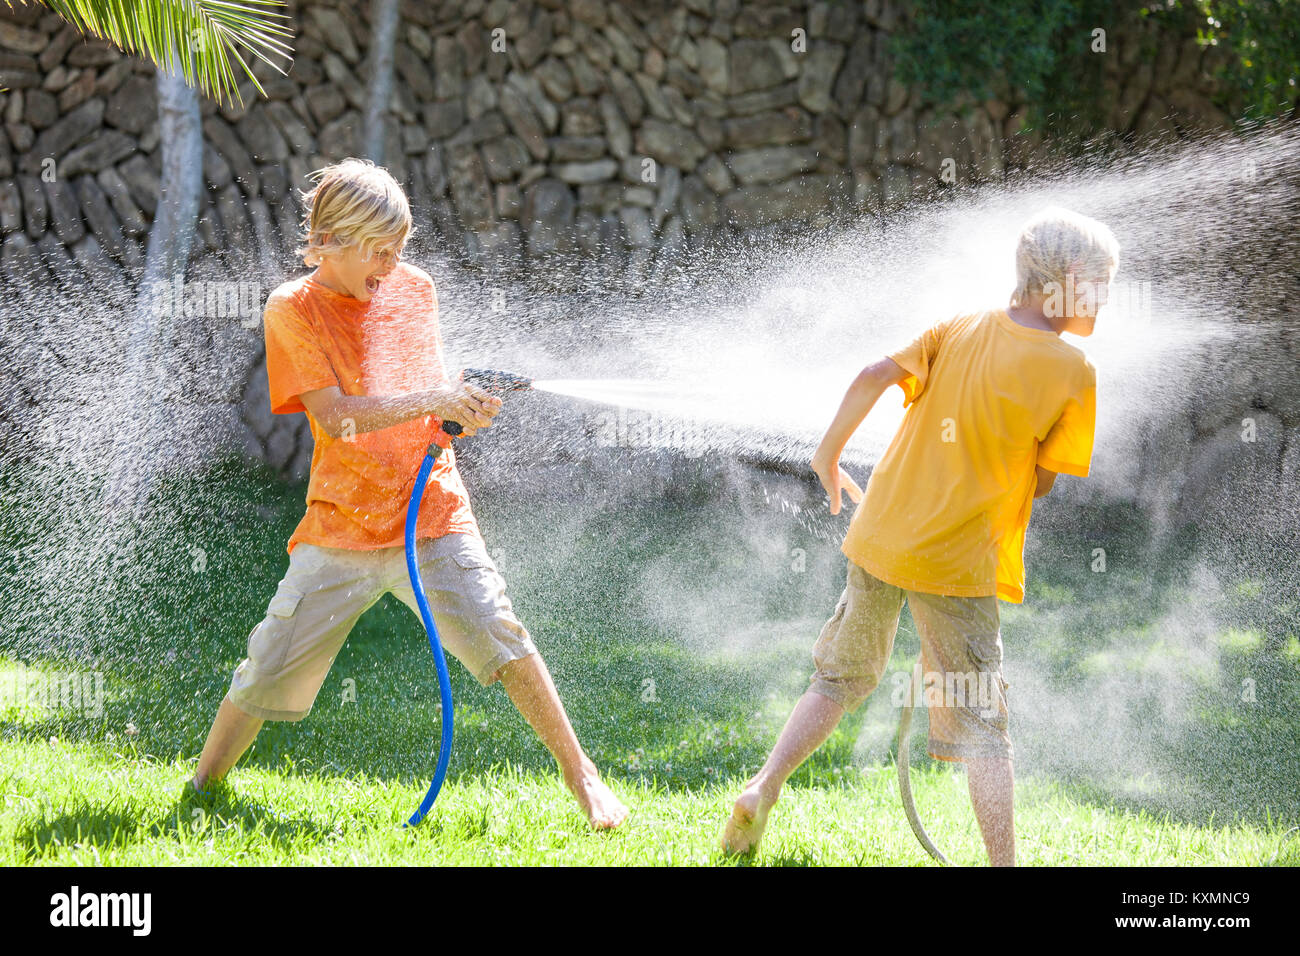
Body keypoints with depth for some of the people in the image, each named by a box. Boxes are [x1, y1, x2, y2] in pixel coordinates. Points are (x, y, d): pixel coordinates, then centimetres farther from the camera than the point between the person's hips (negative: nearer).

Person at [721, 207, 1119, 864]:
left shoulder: (960, 329, 4)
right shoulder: (1072, 373, -8)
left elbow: (875, 377, -5)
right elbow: (1041, 482, -4)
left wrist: (829, 453, 8)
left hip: (879, 537, 5)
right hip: (959, 563, -5)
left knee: (841, 680, 23)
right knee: (980, 725, 1)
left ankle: (763, 788, 14)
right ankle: (1003, 863, -3)